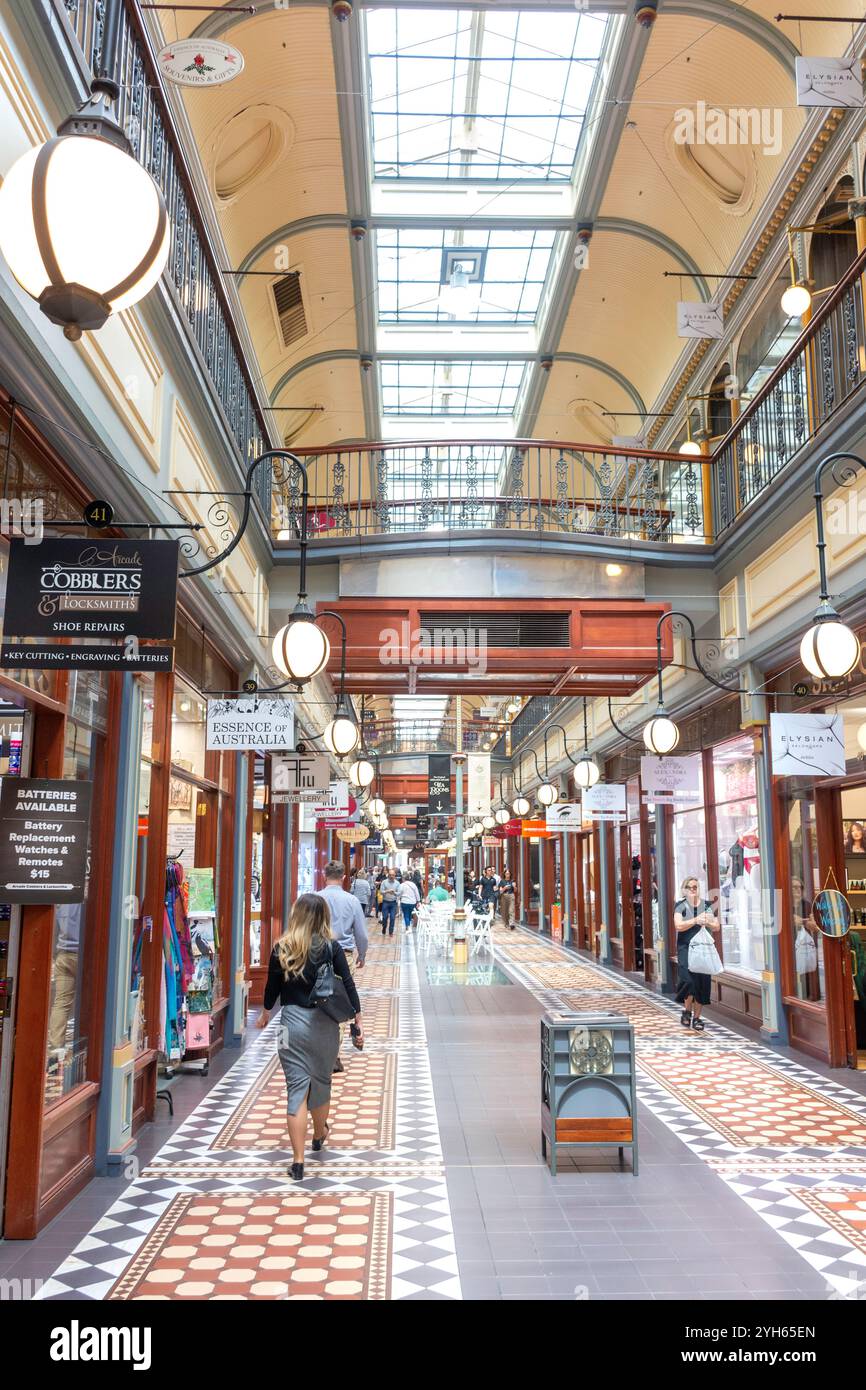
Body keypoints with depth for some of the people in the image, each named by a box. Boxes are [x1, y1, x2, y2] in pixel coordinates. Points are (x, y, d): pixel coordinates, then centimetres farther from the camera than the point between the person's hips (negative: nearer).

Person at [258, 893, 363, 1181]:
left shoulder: (281, 949, -3)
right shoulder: (331, 948, -6)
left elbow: (272, 986, 7)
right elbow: (348, 985, -5)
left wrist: (266, 1014, 26)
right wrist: (358, 1022, 4)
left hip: (292, 1021, 0)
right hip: (325, 1022, 0)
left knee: (297, 1087, 2)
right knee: (322, 1081, 20)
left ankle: (298, 1162, 1)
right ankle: (319, 1136, 43)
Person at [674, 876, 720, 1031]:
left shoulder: (707, 905, 9)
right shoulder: (680, 905, 2)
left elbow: (716, 927, 10)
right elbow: (679, 925, -11)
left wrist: (708, 923, -10)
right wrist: (696, 920, -20)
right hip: (686, 948, -3)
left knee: (703, 983, -1)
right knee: (689, 979, -17)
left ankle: (697, 1017, 12)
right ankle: (687, 1010, 7)